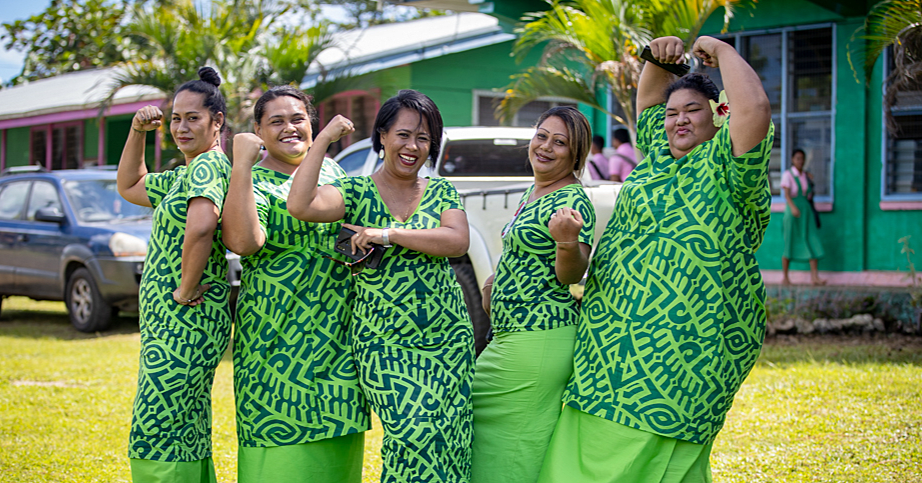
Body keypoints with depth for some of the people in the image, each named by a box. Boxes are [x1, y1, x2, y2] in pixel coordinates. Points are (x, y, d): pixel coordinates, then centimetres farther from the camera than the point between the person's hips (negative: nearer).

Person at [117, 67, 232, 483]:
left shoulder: (208, 165, -14)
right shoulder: (185, 174, 17)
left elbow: (200, 228, -33)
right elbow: (129, 186, 31)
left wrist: (186, 288, -22)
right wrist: (138, 131, 17)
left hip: (184, 323, -10)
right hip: (169, 324, 10)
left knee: (155, 437, -8)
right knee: (185, 436, 14)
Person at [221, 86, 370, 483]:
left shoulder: (329, 169, 13)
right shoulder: (254, 182, -7)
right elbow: (243, 241, -27)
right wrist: (241, 164, -25)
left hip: (340, 340, 6)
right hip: (280, 339, -6)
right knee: (281, 444, -6)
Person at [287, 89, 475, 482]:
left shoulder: (441, 193, 9)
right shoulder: (356, 192, 1)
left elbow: (457, 242, -10)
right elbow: (300, 205, -17)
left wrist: (390, 235, -16)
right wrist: (323, 139, -14)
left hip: (448, 339, 3)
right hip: (382, 343, -3)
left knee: (449, 440, 2)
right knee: (417, 433, -18)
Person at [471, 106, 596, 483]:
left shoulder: (573, 201, -14)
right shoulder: (533, 193, 14)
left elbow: (571, 275, -21)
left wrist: (568, 242, -39)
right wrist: (497, 280, 22)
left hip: (539, 340, -10)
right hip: (511, 336, 10)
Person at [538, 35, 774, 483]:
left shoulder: (723, 162, -8)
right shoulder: (659, 152, 17)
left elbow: (754, 109, -26)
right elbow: (648, 101, 35)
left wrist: (721, 51, -12)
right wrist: (659, 58, 16)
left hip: (683, 341, -9)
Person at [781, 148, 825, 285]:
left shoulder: (806, 176, 12)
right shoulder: (787, 175, -4)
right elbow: (786, 194, -18)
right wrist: (792, 207, -32)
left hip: (806, 211, 5)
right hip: (793, 211, -5)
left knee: (812, 242, -6)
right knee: (790, 244, 0)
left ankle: (814, 276, -8)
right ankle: (785, 277, 10)